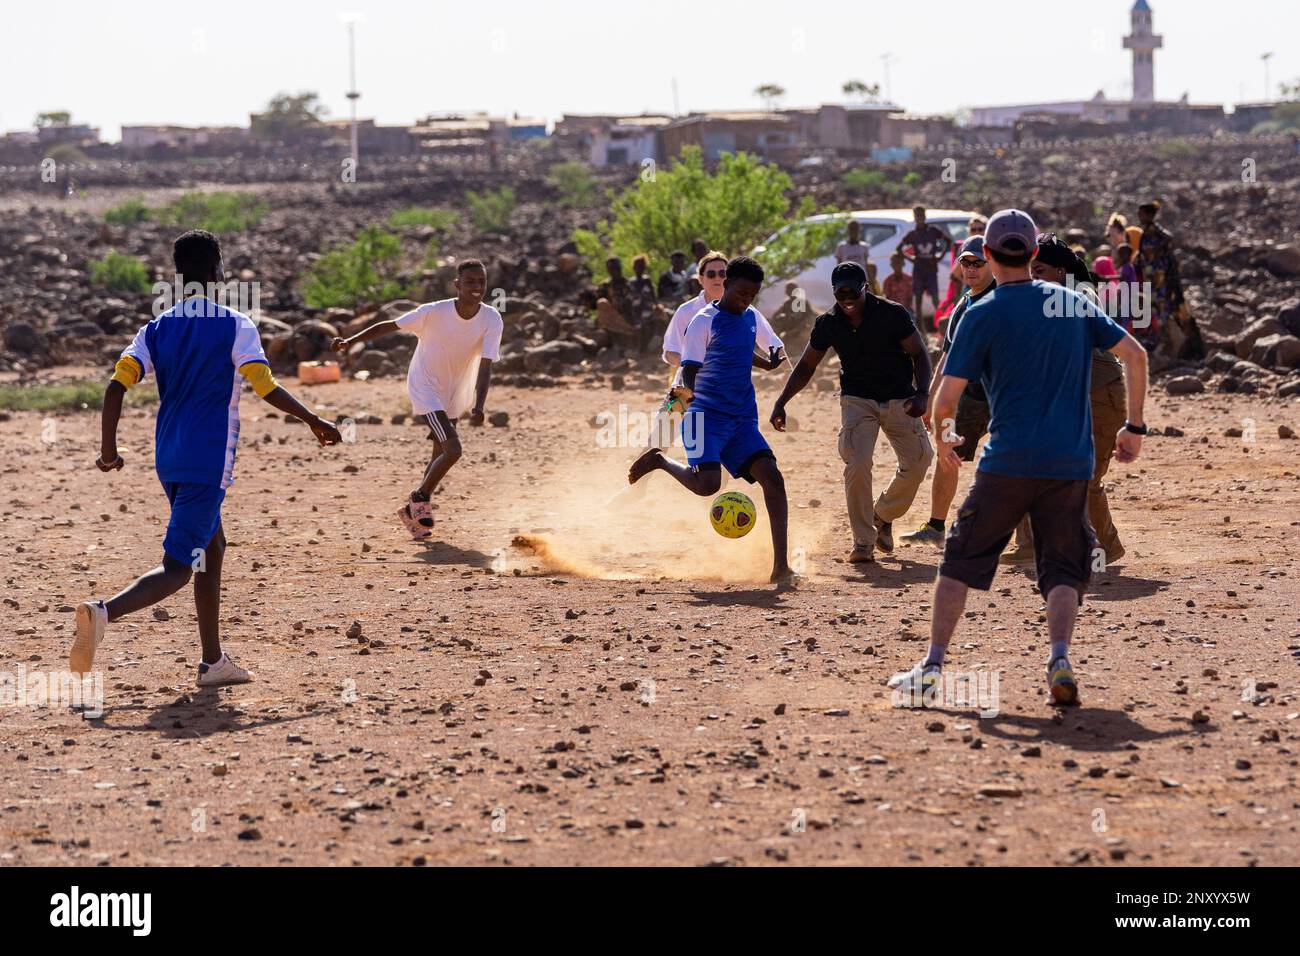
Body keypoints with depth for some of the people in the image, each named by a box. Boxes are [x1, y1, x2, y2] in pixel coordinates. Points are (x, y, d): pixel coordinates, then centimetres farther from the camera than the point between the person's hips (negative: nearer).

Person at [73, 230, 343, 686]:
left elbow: (117, 384, -2)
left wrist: (108, 448, 4)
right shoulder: (236, 327, -6)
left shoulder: (156, 329, 8)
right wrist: (314, 421, 2)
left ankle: (212, 661, 26)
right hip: (208, 463, -7)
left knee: (212, 545, 24)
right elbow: (266, 389, -11)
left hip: (168, 460, 7)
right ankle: (103, 613, -37)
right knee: (177, 568, -10)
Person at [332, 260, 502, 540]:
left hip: (456, 393, 5)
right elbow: (389, 326, -13)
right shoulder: (434, 312, -24)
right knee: (452, 451, -18)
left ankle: (415, 507, 33)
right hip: (426, 387, -5)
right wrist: (351, 341, -21)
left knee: (441, 456, 14)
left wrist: (479, 406, -36)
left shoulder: (492, 320, -17)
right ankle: (420, 501, 3)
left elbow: (485, 367, -22)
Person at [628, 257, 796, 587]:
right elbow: (689, 371, -9)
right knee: (707, 483, -23)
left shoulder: (752, 318, 14)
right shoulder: (704, 321, -5)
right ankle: (659, 461, 10)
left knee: (772, 476, -13)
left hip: (743, 418, 6)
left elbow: (776, 358, 24)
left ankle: (780, 568, -15)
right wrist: (690, 392, -31)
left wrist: (745, 353, 2)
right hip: (707, 414, -6)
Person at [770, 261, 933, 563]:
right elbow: (806, 367, 4)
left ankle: (883, 515, 22)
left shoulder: (893, 314, -15)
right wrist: (781, 402, -7)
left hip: (899, 400, 0)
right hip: (857, 399, 0)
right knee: (857, 464, -20)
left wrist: (921, 394, -22)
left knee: (917, 465, -8)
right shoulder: (828, 324, -7)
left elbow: (919, 354, -7)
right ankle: (863, 543, -9)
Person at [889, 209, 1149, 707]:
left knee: (962, 558, 11)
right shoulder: (1074, 303, 10)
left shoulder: (982, 315, -2)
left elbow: (946, 398, -4)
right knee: (1064, 569, 11)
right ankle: (1059, 658, -13)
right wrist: (1134, 426, 13)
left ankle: (932, 667, 7)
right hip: (1071, 462, 3)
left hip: (1008, 462, -3)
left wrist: (943, 440, 16)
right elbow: (1134, 354, 6)